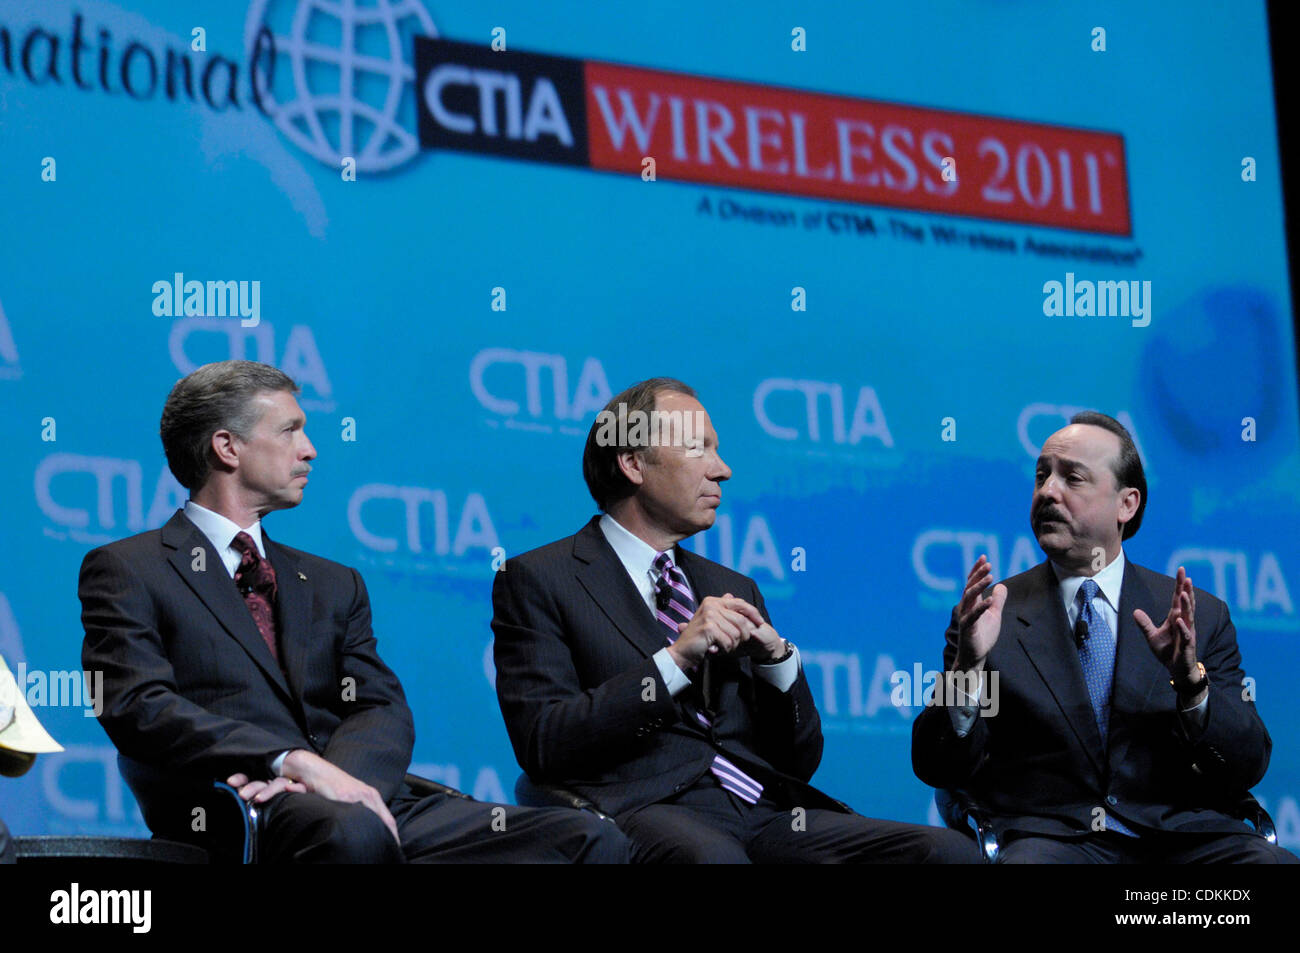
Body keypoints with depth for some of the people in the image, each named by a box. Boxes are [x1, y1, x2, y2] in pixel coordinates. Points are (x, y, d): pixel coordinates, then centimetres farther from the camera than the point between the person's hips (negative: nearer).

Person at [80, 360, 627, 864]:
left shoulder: (334, 585, 28)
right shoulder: (127, 572, 11)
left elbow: (382, 709, 14)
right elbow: (138, 707, -6)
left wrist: (336, 774, -11)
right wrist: (295, 763, -18)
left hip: (363, 800, 6)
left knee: (592, 840, -17)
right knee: (352, 830, -43)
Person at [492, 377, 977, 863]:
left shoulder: (733, 589, 26)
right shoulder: (537, 580, 9)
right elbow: (541, 744, -6)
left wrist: (777, 656, 3)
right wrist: (677, 658, -11)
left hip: (765, 811, 5)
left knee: (949, 849, -21)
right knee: (713, 856, -43)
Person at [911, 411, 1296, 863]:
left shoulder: (1203, 617, 13)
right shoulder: (994, 614, 11)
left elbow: (1248, 769, 6)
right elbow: (937, 770, 4)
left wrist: (1192, 682, -11)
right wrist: (968, 667, -13)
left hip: (1181, 834, 2)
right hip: (1050, 837, -1)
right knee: (1029, 860, -37)